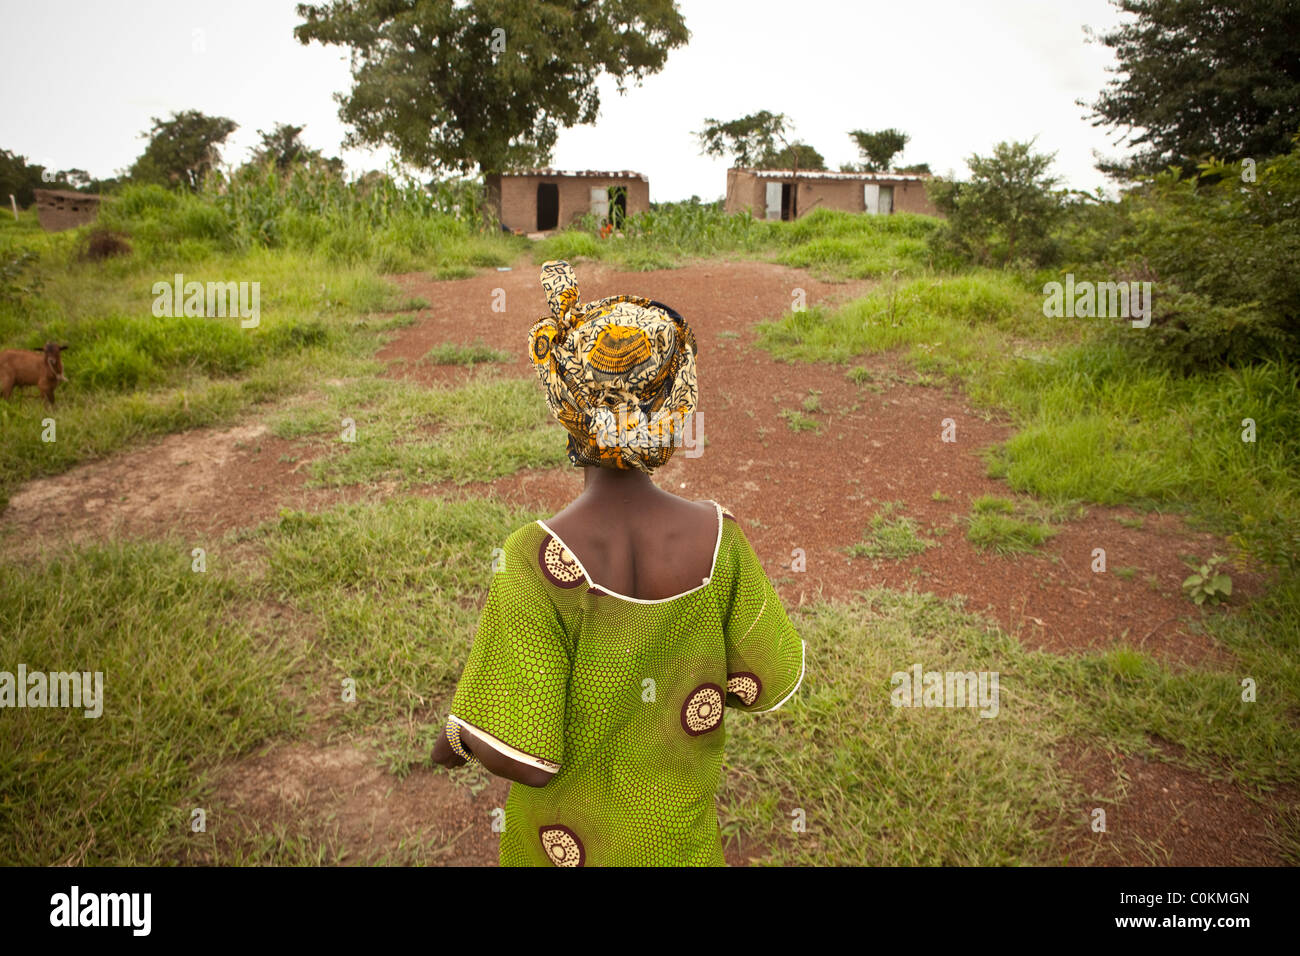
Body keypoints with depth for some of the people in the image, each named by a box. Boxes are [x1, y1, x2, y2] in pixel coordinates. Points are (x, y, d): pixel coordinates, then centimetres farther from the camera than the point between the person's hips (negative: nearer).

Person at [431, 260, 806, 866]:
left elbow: (523, 760, -28)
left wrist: (457, 738, -6)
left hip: (564, 838, -2)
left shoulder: (540, 558, -31)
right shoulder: (717, 536, -21)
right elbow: (765, 688, -8)